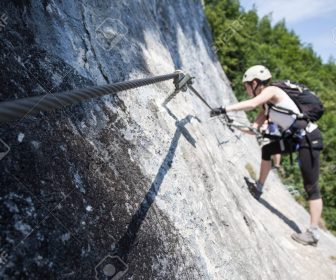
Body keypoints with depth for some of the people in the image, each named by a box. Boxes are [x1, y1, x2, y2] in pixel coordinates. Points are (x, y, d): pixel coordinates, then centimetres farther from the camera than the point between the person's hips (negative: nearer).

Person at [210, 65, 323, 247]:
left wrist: (224, 109, -29)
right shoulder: (266, 104, 14)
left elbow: (251, 104, -30)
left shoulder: (271, 90, -11)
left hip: (309, 137, -9)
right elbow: (255, 127, 8)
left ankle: (313, 233, 5)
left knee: (311, 187, -4)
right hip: (297, 137, 9)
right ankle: (259, 188, 27)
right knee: (267, 150, 15)